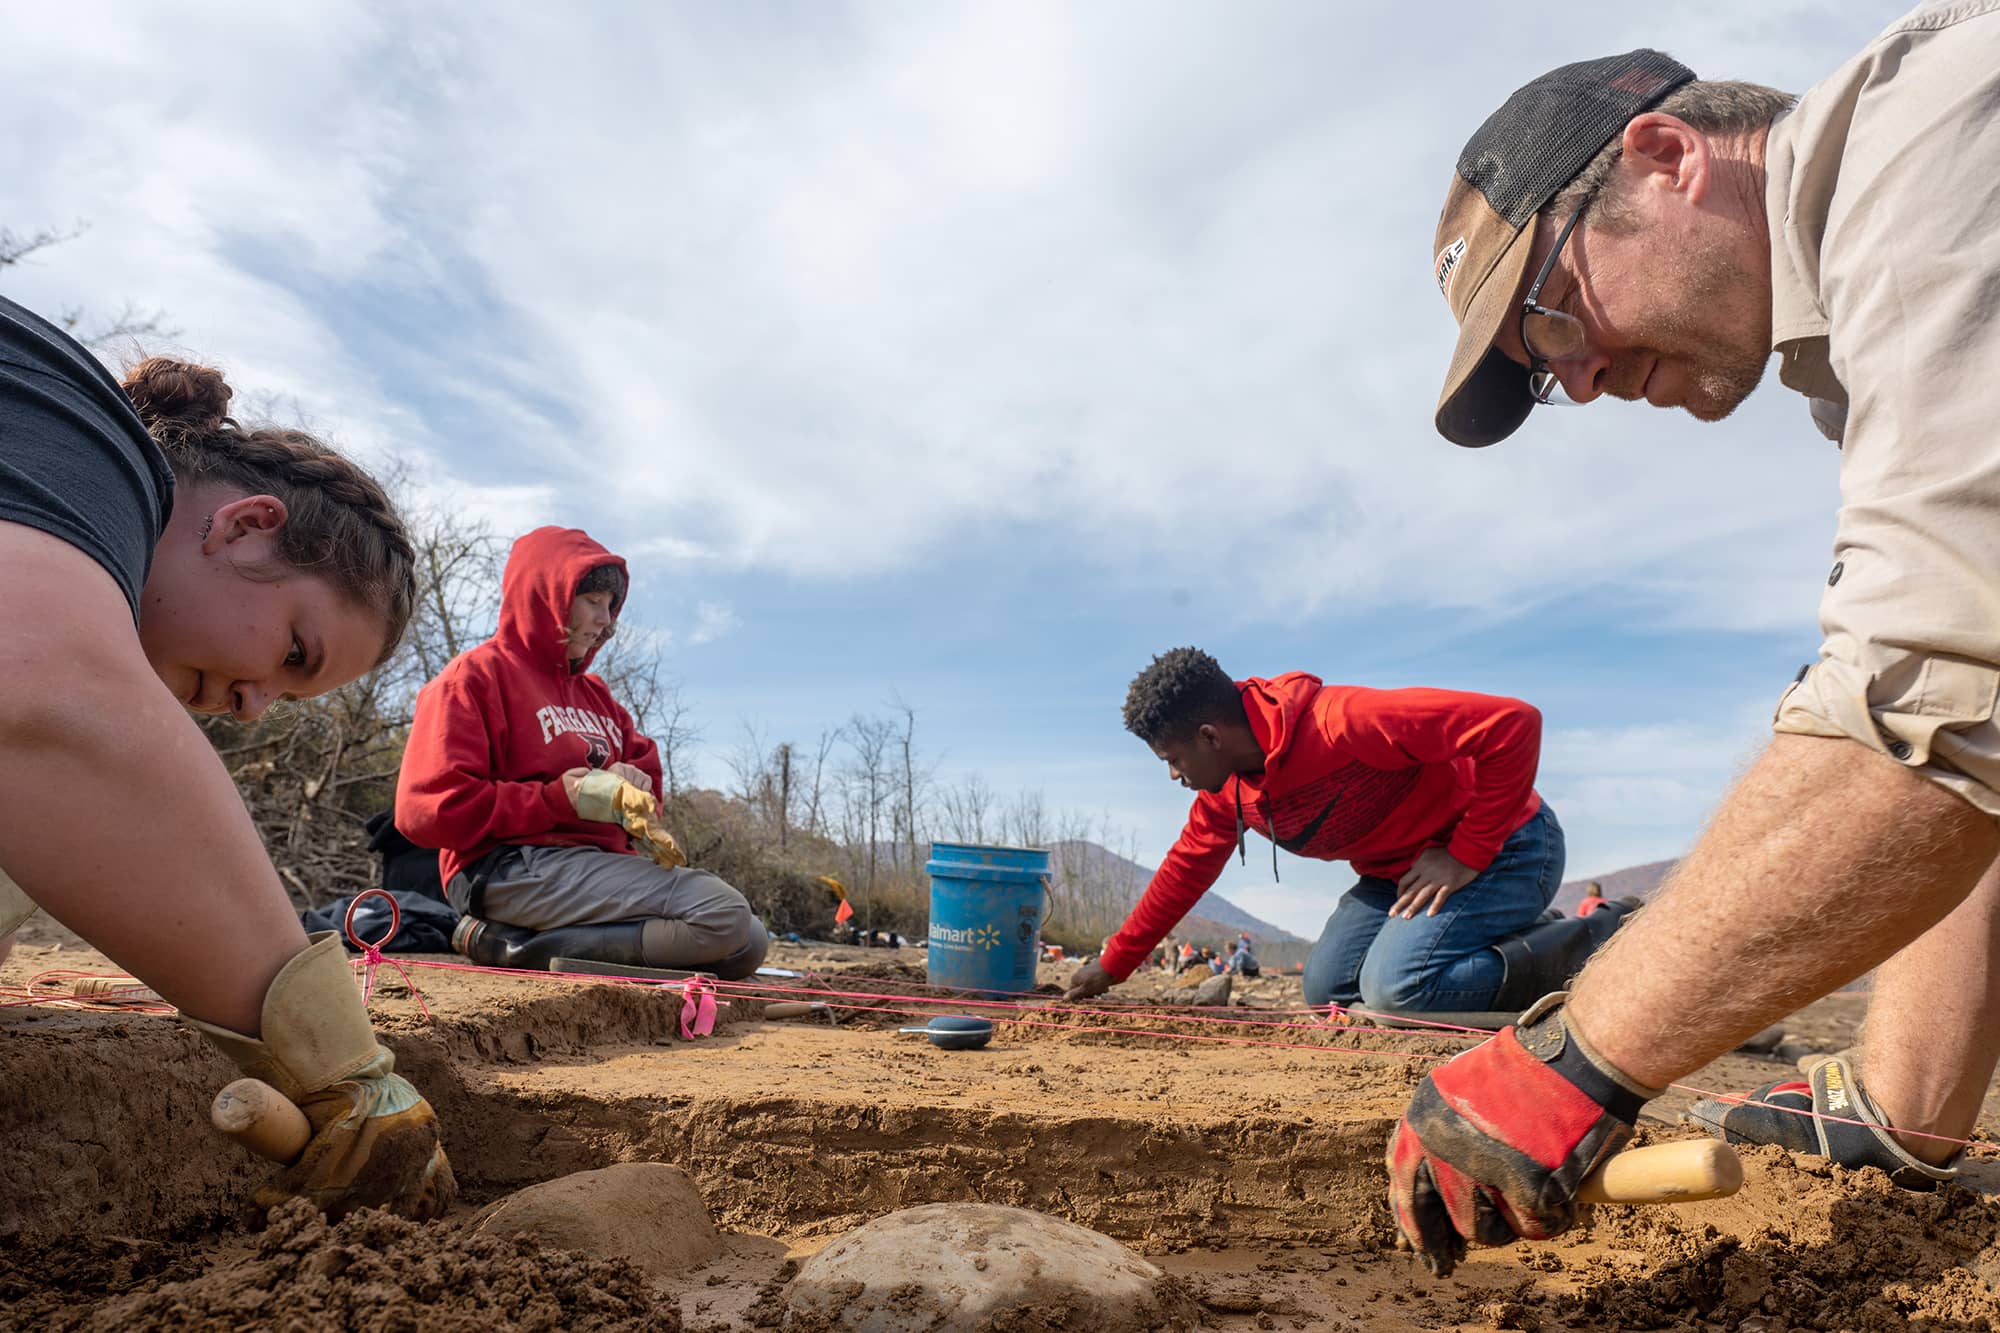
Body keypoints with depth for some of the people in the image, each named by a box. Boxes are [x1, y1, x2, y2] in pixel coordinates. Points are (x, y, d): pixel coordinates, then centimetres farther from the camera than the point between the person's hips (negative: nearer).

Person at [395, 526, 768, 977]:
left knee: (747, 944, -5)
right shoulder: (475, 676, -1)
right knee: (724, 914, -23)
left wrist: (633, 780, 2)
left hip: (596, 859, 9)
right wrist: (558, 800, -15)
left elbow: (644, 758, 28)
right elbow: (428, 810, -10)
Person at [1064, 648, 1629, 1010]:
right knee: (1327, 989, 2)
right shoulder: (1227, 789, -4)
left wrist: (1466, 855, -27)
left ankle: (1599, 945, -8)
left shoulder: (1338, 722, -33)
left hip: (1504, 846, -9)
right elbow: (1187, 868, 13)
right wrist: (1111, 967, 14)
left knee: (1396, 988, -26)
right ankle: (1523, 944, 12)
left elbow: (1514, 723, -34)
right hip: (1399, 869, 9)